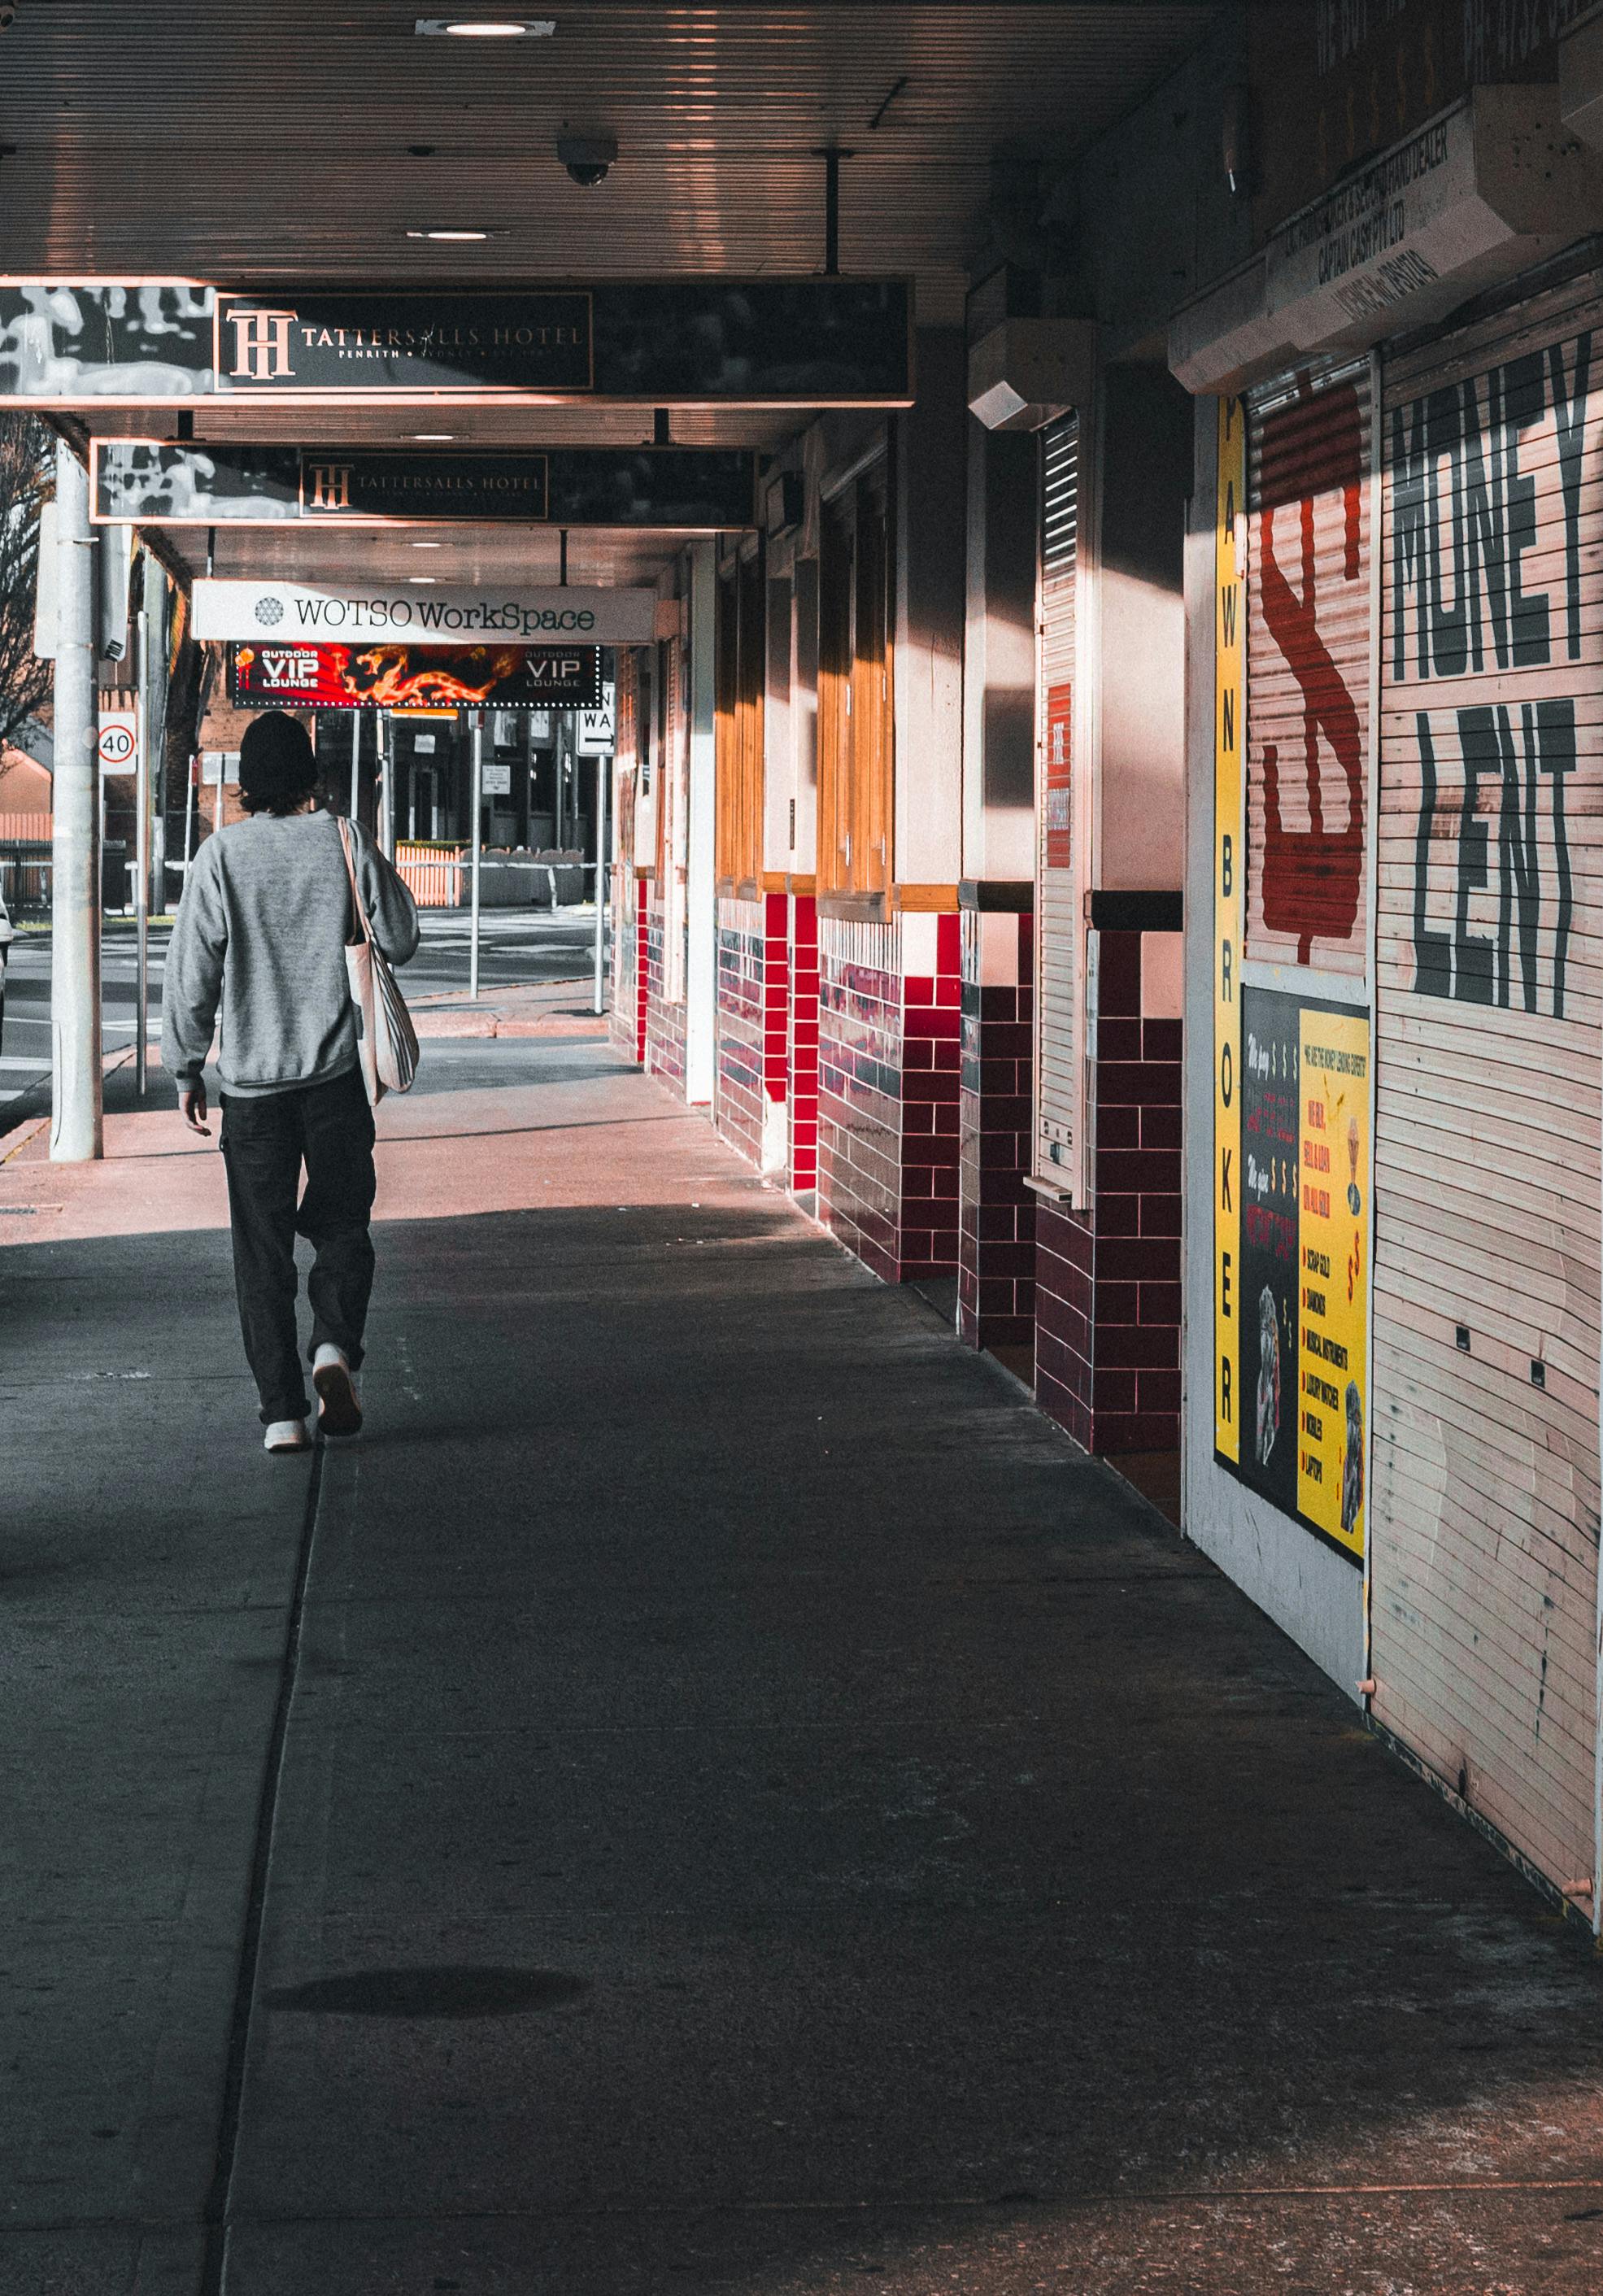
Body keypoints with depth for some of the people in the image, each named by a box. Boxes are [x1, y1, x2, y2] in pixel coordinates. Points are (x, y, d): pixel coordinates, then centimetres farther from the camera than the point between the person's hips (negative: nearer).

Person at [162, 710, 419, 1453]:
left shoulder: (221, 854, -5)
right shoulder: (344, 841, -4)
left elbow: (191, 972, -3)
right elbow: (399, 941, 5)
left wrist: (186, 1067, 7)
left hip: (251, 1083, 0)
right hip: (336, 1073, 0)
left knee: (262, 1247, 6)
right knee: (341, 1223, 15)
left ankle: (283, 1411, 3)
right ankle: (335, 1344, -9)